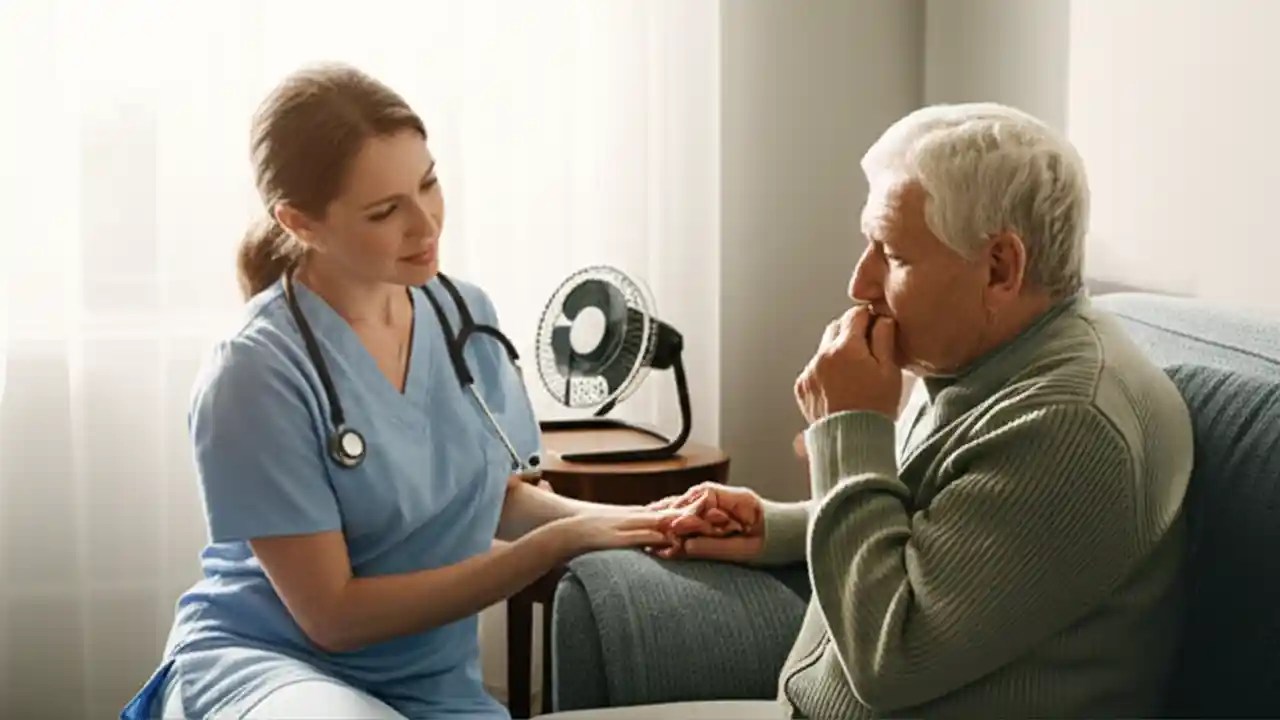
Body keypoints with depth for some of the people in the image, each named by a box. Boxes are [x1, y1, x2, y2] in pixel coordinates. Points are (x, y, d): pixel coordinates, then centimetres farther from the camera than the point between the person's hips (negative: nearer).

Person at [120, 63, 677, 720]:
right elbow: (334, 616, -17)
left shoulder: (467, 314, 0)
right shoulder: (258, 373, -18)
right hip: (260, 661, -4)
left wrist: (602, 517, -9)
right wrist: (557, 544, -21)